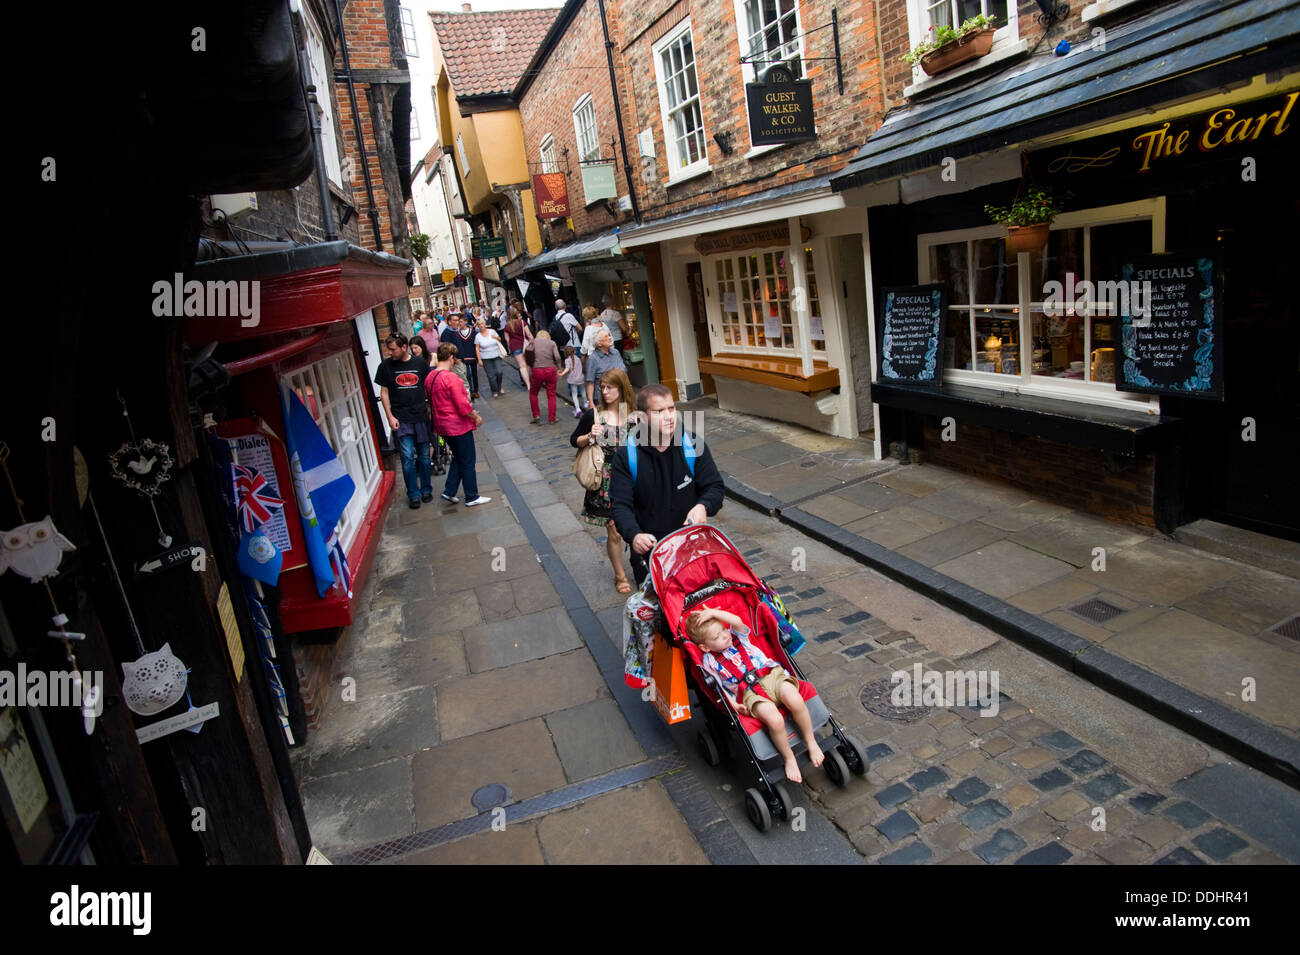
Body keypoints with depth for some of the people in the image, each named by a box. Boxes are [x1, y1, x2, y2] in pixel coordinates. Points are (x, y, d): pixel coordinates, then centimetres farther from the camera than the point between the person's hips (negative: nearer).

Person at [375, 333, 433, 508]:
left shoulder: (419, 363, 3)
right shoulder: (385, 366, 1)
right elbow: (384, 392, 4)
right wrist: (390, 416, -3)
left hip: (421, 416, 2)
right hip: (400, 419, -1)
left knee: (424, 456, 9)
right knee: (408, 457, -6)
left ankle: (426, 489, 25)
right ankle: (413, 494, 6)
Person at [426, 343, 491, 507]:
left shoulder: (430, 377, 4)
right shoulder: (450, 377, -22)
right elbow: (462, 405, -23)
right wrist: (476, 417, -7)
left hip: (442, 425, 8)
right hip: (458, 425, -8)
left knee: (458, 458, 22)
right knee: (467, 462, 5)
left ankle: (449, 492, 19)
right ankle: (472, 498, 14)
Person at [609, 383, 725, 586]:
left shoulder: (692, 445, -7)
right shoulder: (626, 455, -11)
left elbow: (714, 486, -2)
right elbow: (621, 505, -14)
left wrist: (704, 506, -25)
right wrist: (633, 535, -33)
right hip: (647, 549, -1)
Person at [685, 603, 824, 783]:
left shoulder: (736, 635, 14)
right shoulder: (709, 660, 6)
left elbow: (738, 621, -7)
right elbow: (717, 686, 5)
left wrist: (713, 613, -7)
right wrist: (732, 703, -9)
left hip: (771, 675, 3)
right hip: (749, 693, -3)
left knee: (796, 702, -27)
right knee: (775, 721, -30)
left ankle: (811, 743, -1)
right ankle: (789, 758, -1)